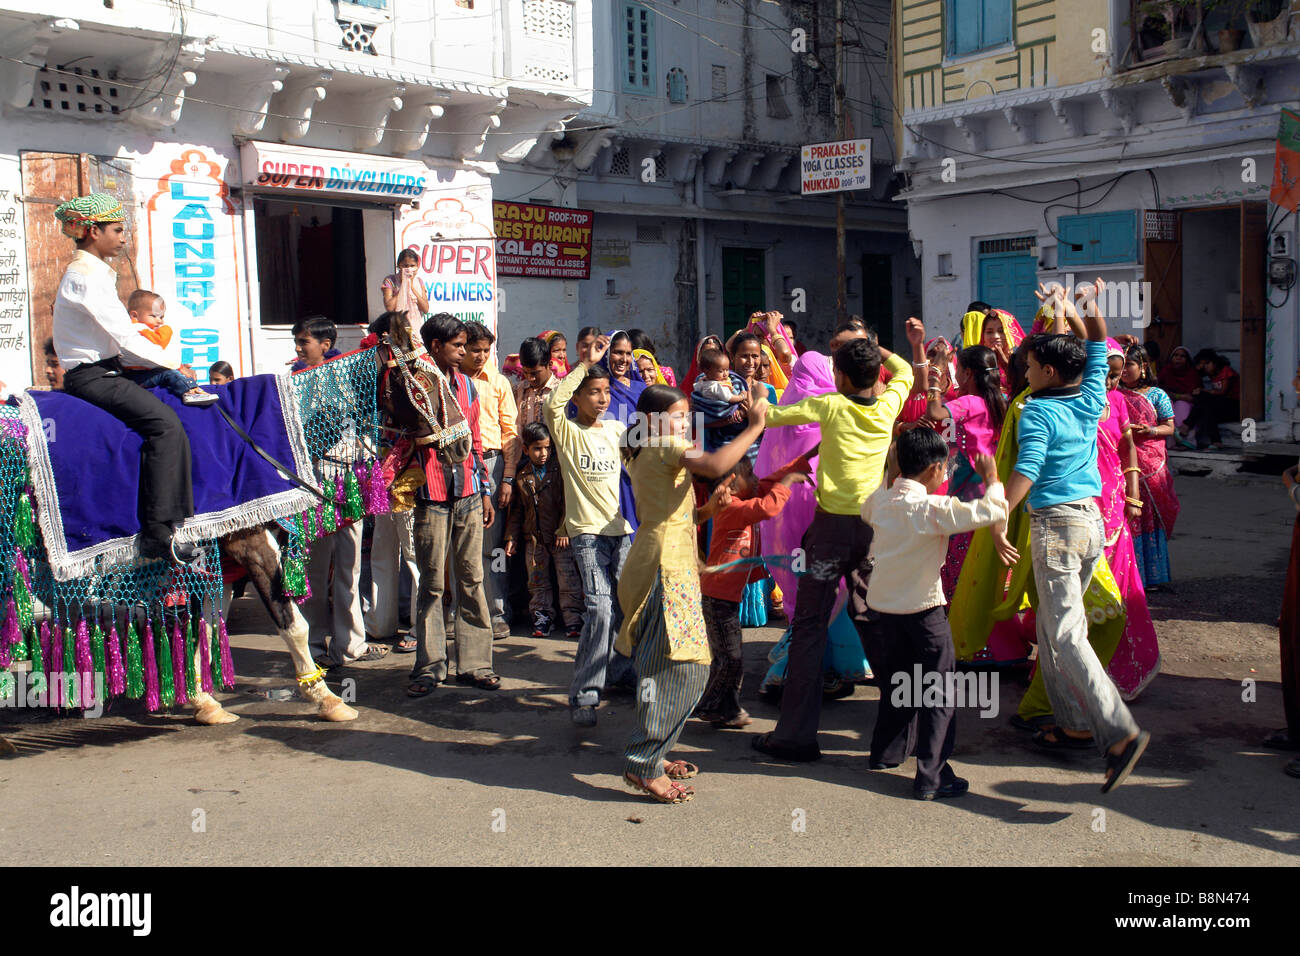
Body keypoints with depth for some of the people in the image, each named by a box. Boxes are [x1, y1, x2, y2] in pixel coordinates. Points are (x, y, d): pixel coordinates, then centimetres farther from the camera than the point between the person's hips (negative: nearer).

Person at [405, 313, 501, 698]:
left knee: (472, 578, 6)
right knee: (432, 583, 1)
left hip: (468, 494, 5)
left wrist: (485, 490, 17)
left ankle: (473, 663, 14)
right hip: (432, 495, -5)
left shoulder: (465, 384, 14)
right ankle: (429, 667, 11)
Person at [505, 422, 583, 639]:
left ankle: (573, 620, 4)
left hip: (561, 537, -3)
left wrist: (564, 529, -10)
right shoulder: (522, 477, 6)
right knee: (537, 581, 9)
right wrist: (512, 537, 8)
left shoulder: (560, 470, -3)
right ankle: (541, 617, 20)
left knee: (568, 579, -3)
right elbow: (517, 511, 13)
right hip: (534, 539, 3)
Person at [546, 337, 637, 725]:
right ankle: (583, 694, -8)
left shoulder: (617, 428, 13)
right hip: (587, 530, -5)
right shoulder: (566, 430, -1)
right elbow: (554, 403, -20)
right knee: (600, 608, -15)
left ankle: (620, 671, 32)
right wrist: (586, 364, -19)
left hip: (622, 527, 5)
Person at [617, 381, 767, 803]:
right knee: (681, 667, -11)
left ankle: (651, 754, 21)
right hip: (667, 567, -10)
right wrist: (755, 425, -19)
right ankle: (643, 765, -10)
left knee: (663, 666, 14)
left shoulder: (643, 455, 21)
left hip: (668, 565, 10)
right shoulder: (666, 448, -8)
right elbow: (715, 464, -27)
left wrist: (707, 509, 10)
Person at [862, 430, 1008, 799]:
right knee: (939, 694, 2)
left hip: (884, 603, 7)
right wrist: (991, 479, -7)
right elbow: (992, 511, -25)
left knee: (896, 681, 24)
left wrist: (892, 475, 26)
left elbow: (867, 511, 26)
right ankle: (932, 776, 1)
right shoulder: (933, 509, -19)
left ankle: (886, 752, 37)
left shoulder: (882, 499, 1)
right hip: (922, 608, -7)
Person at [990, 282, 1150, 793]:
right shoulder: (1091, 401, 7)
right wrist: (1091, 308, 23)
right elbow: (1098, 348, 23)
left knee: (1067, 634, -10)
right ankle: (1072, 722, 22)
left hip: (1055, 525, -8)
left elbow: (1026, 469, -24)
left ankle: (1121, 731, -22)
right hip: (1092, 520, 8)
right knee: (1052, 623, 18)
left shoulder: (1038, 413, -12)